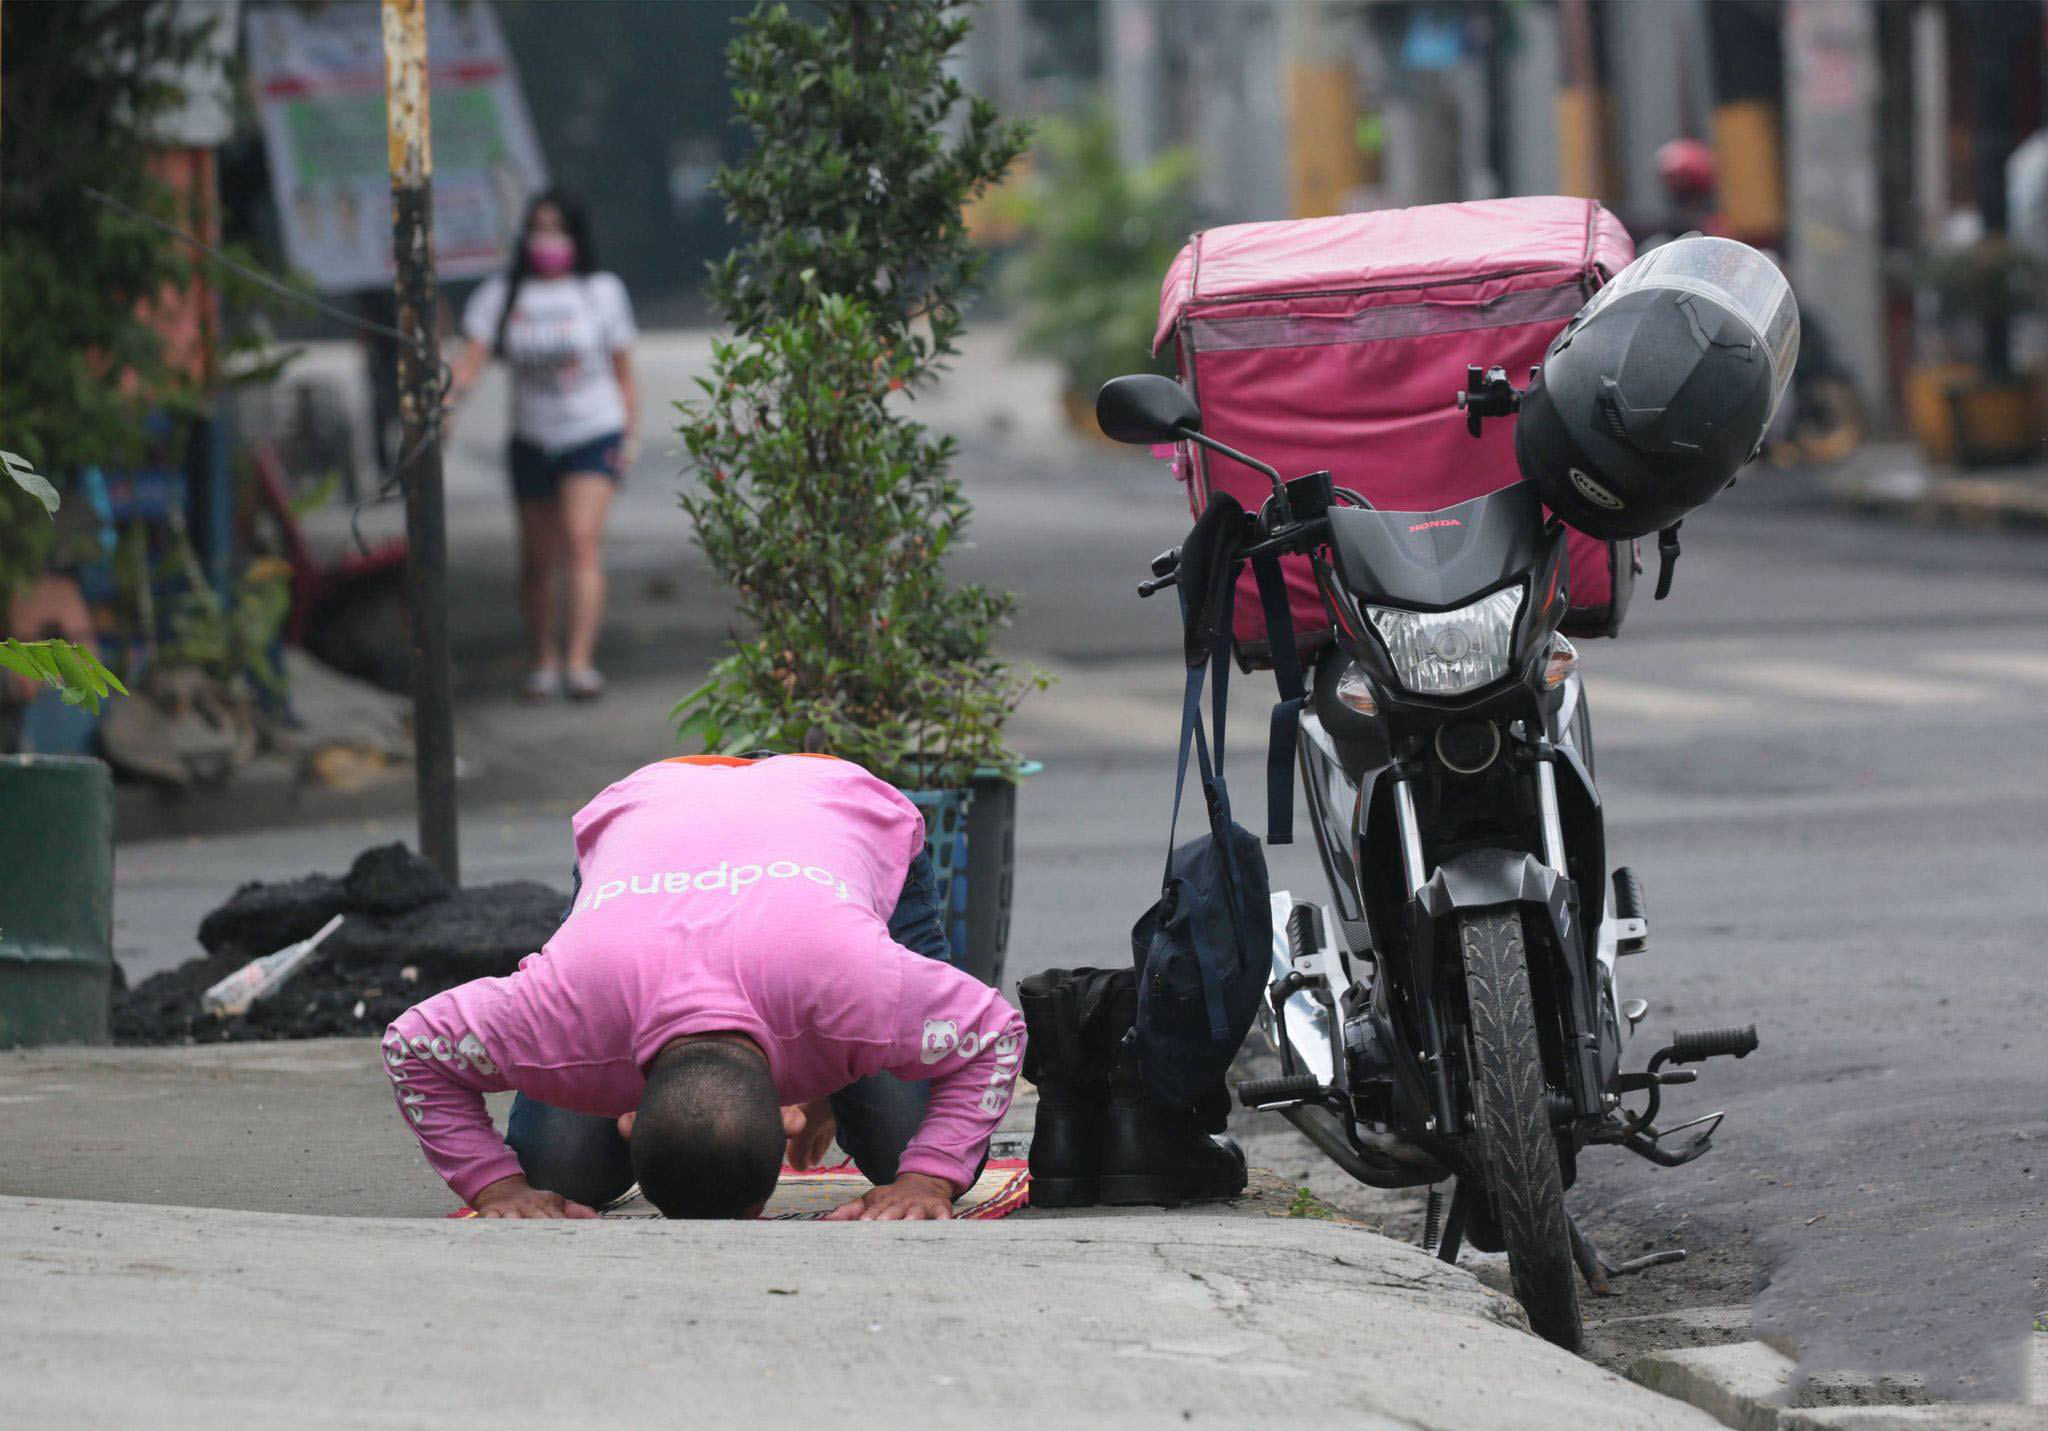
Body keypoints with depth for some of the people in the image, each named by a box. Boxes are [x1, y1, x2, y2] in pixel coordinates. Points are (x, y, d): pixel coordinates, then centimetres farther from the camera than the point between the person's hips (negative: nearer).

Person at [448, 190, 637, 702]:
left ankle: (580, 661, -27)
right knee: (537, 559, 7)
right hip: (533, 442, 2)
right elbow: (472, 358, -7)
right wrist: (445, 400, -26)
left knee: (582, 541, -19)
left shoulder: (602, 291, 4)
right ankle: (543, 661, 21)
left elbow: (623, 371, 7)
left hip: (593, 435, -2)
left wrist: (630, 438, 1)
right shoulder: (502, 296, 4)